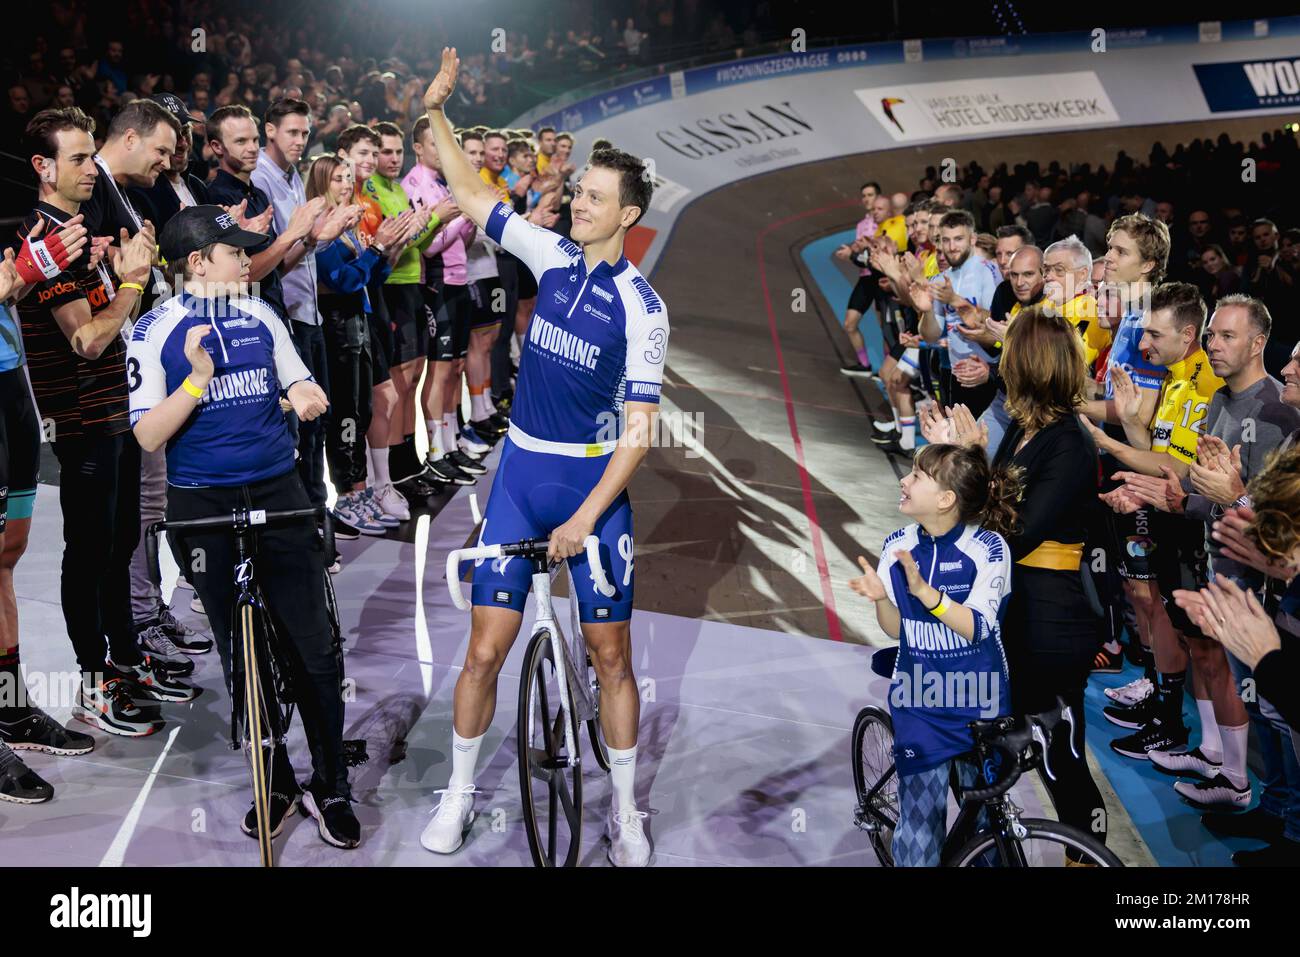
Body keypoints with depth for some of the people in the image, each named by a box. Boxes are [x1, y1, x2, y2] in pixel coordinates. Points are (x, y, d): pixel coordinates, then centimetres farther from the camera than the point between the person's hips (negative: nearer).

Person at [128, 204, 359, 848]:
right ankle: (275, 784, 23)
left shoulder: (259, 315, 8)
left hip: (278, 493, 2)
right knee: (241, 654, 8)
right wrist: (199, 377, -22)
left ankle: (330, 787, 11)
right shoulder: (155, 331, -4)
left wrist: (306, 401, -7)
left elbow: (303, 389, 17)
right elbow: (148, 436, -9)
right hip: (203, 506, -2)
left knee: (313, 649, -2)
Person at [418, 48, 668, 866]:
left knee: (612, 656, 3)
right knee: (486, 648, 1)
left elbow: (639, 431, -13)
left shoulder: (641, 307, -11)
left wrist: (587, 517, -18)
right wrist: (437, 114, 3)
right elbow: (474, 197, 11)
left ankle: (625, 810, 18)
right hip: (521, 470, 3)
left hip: (596, 482, -3)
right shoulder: (554, 257, 2)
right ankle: (460, 795, 18)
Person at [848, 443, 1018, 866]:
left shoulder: (987, 547, -14)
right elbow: (897, 630, 3)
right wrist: (881, 598, -18)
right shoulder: (897, 546, -4)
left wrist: (924, 590, -34)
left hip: (980, 704, -2)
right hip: (920, 703, 2)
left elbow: (975, 627, -21)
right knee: (919, 825, 0)